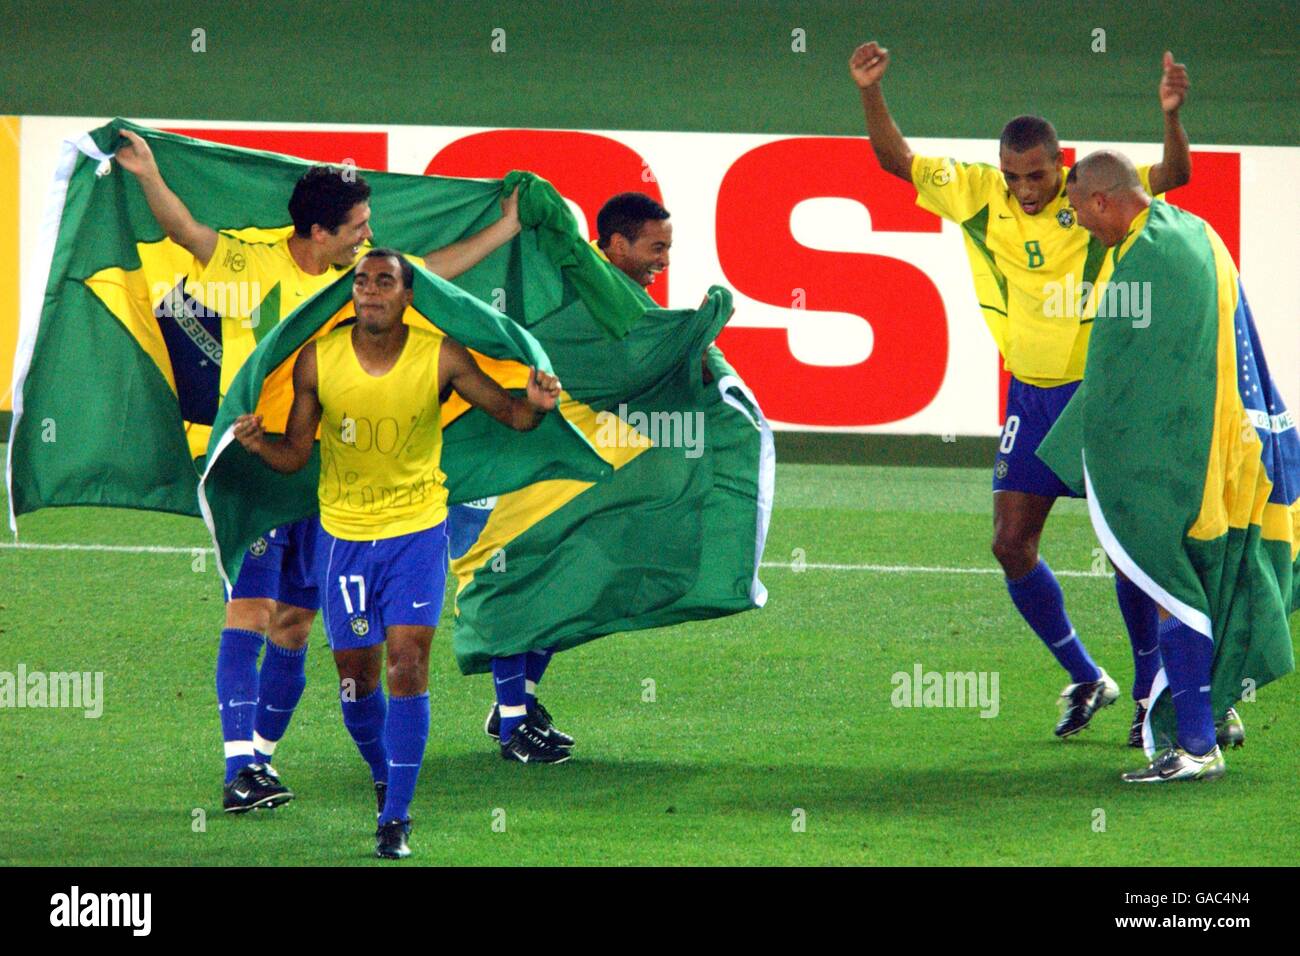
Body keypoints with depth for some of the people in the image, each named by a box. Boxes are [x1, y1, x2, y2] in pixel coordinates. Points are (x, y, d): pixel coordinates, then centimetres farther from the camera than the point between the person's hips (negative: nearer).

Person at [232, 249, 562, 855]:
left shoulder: (440, 356, -9)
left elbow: (508, 412, -1)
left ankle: (396, 817, -8)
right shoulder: (318, 360, -6)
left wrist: (535, 405, -24)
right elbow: (296, 453, 0)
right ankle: (386, 779, 33)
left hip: (417, 530, -2)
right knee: (355, 673, 6)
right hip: (343, 531, 2)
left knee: (407, 664, -13)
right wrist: (259, 445, -21)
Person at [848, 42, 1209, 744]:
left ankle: (1151, 693, 10)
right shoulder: (978, 194, -2)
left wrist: (1171, 117, -40)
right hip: (1031, 396, 4)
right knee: (1011, 544, 1)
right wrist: (871, 94, -14)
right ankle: (1086, 680, 17)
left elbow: (1174, 175, -22)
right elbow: (896, 160, 1)